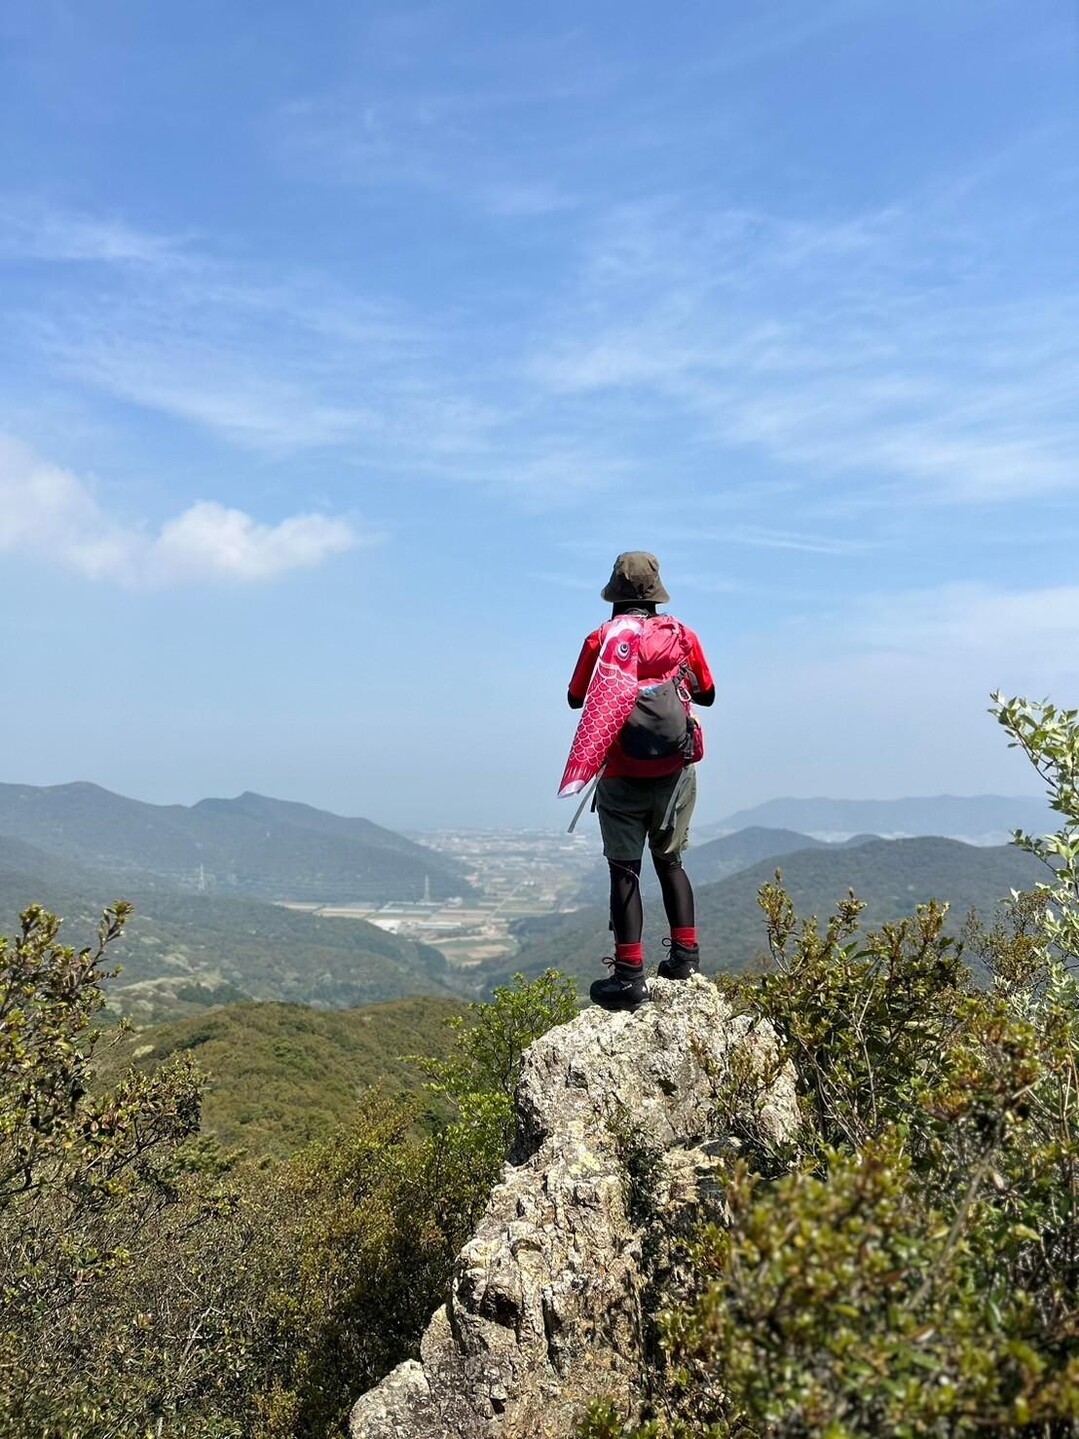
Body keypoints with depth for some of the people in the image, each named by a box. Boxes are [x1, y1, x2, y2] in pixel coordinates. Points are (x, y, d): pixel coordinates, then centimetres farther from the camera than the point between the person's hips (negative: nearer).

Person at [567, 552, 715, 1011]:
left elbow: (575, 698, 4)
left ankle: (629, 974, 2)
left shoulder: (601, 639, -8)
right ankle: (684, 953, 20)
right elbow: (707, 694, 12)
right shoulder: (682, 634, 0)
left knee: (624, 870, 2)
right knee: (670, 861, 19)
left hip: (623, 776, -3)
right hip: (675, 772, 3)